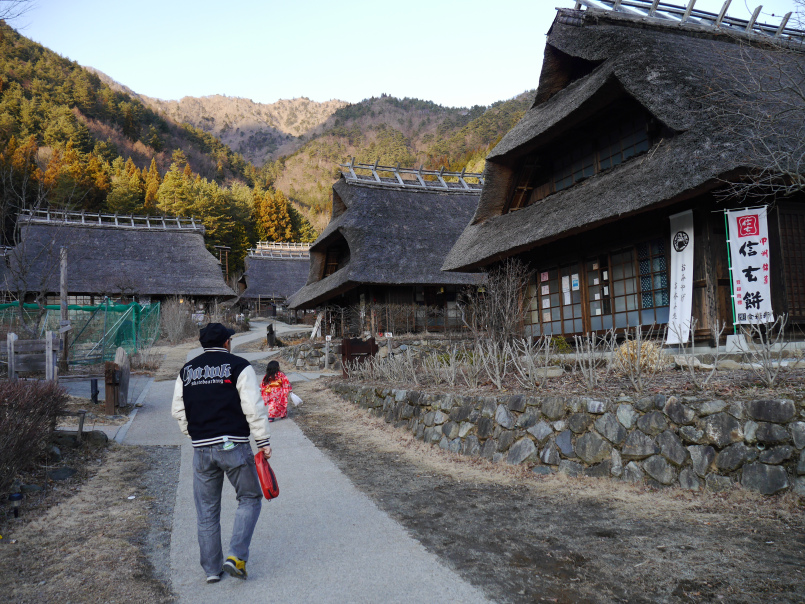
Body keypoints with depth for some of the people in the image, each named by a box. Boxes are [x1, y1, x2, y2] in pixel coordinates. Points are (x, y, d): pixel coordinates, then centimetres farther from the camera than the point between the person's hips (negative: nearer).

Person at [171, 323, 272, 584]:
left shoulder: (186, 370, 11)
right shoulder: (239, 367, -5)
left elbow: (178, 411, 12)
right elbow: (253, 408, -11)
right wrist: (263, 441, -4)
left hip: (201, 449, 5)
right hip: (234, 445, -4)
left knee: (207, 511, 13)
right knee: (250, 498, 12)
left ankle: (211, 568, 20)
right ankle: (236, 555, -1)